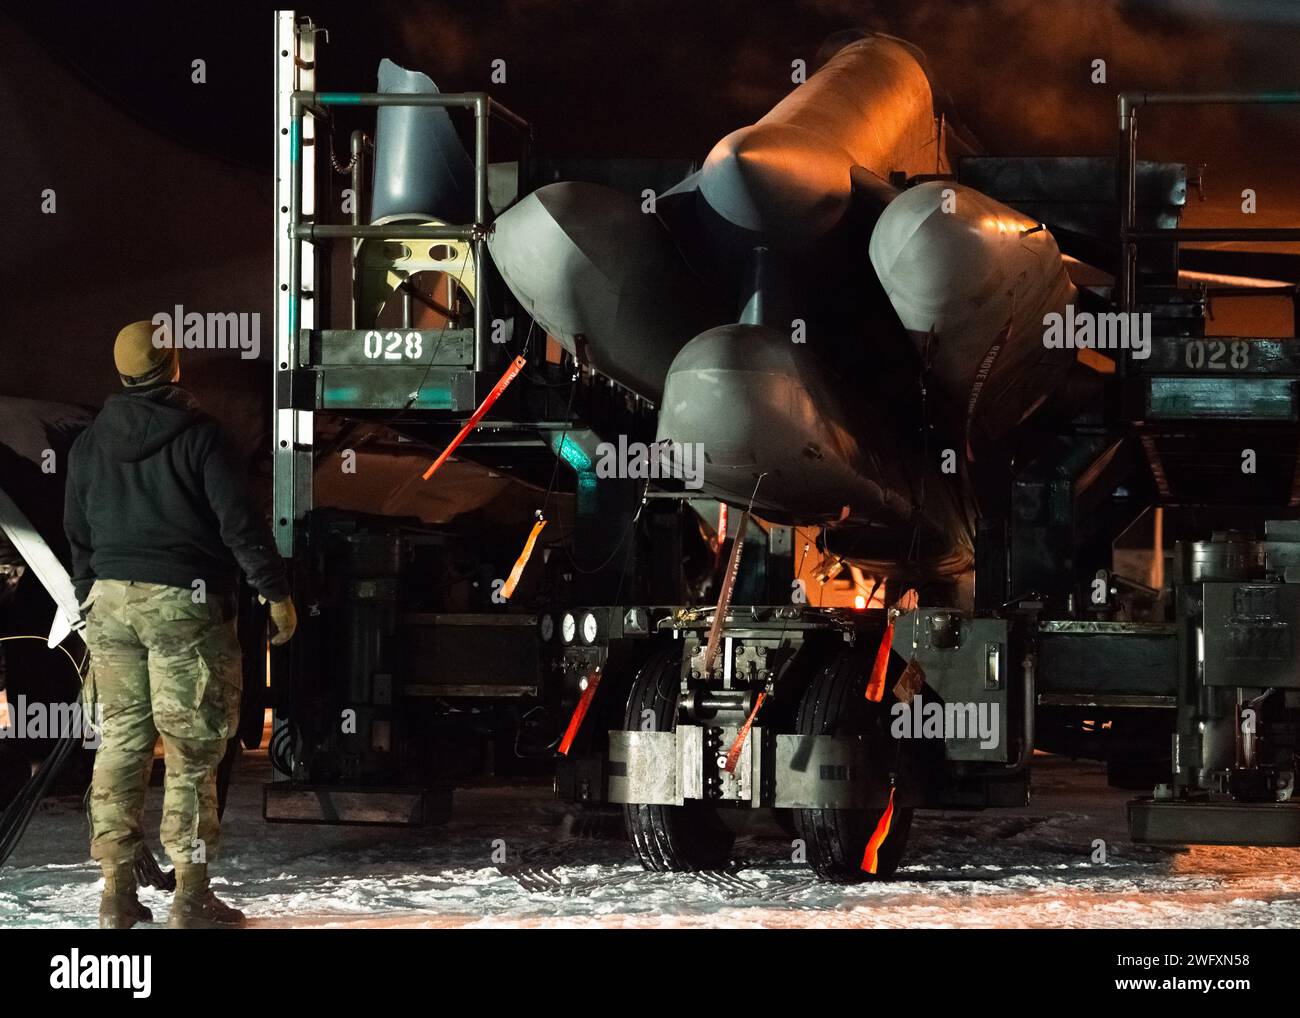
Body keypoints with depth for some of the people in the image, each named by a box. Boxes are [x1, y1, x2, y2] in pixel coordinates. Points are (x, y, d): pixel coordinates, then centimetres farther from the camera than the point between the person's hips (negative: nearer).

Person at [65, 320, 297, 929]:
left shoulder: (89, 445, 10)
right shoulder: (198, 435, -7)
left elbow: (77, 534, 17)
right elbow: (240, 521, -11)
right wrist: (276, 592, -5)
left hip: (111, 602, 5)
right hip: (184, 603, -5)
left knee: (120, 744, 9)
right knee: (191, 749, -1)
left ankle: (117, 891, 9)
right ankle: (190, 896, -1)